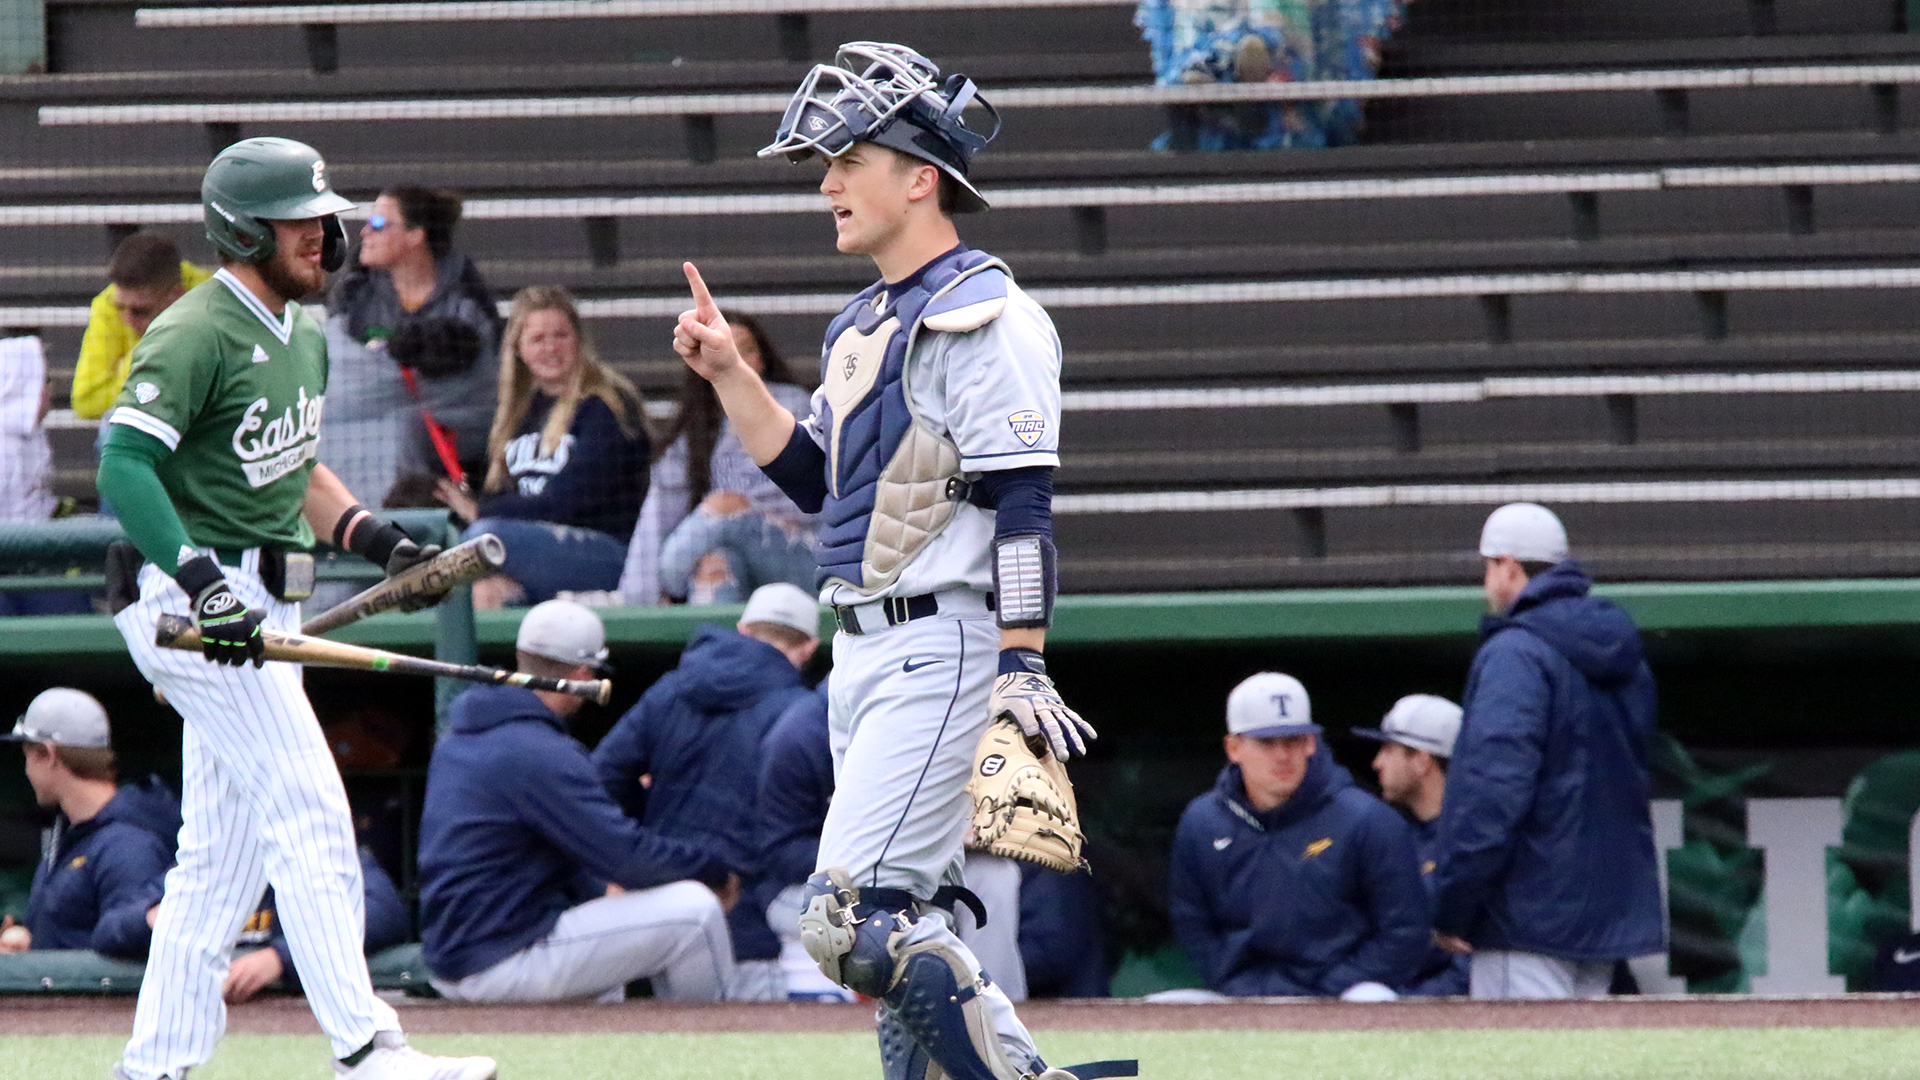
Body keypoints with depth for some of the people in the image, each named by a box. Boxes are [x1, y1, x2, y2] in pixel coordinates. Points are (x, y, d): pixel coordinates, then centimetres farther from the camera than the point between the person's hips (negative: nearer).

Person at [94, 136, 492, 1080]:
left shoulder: (303, 338, 17)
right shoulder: (196, 335, -13)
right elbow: (125, 463, -23)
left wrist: (375, 536, 12)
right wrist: (199, 577, -35)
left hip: (261, 606, 10)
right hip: (187, 601, -10)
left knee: (222, 857, 9)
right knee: (308, 811, -15)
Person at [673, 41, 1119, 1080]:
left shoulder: (981, 316, -12)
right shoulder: (865, 324, 18)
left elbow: (1023, 504, -18)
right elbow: (812, 478, 25)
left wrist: (1021, 671, -24)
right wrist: (726, 372, 15)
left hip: (943, 653, -10)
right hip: (865, 650, 10)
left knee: (857, 922, -18)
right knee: (897, 930, 7)